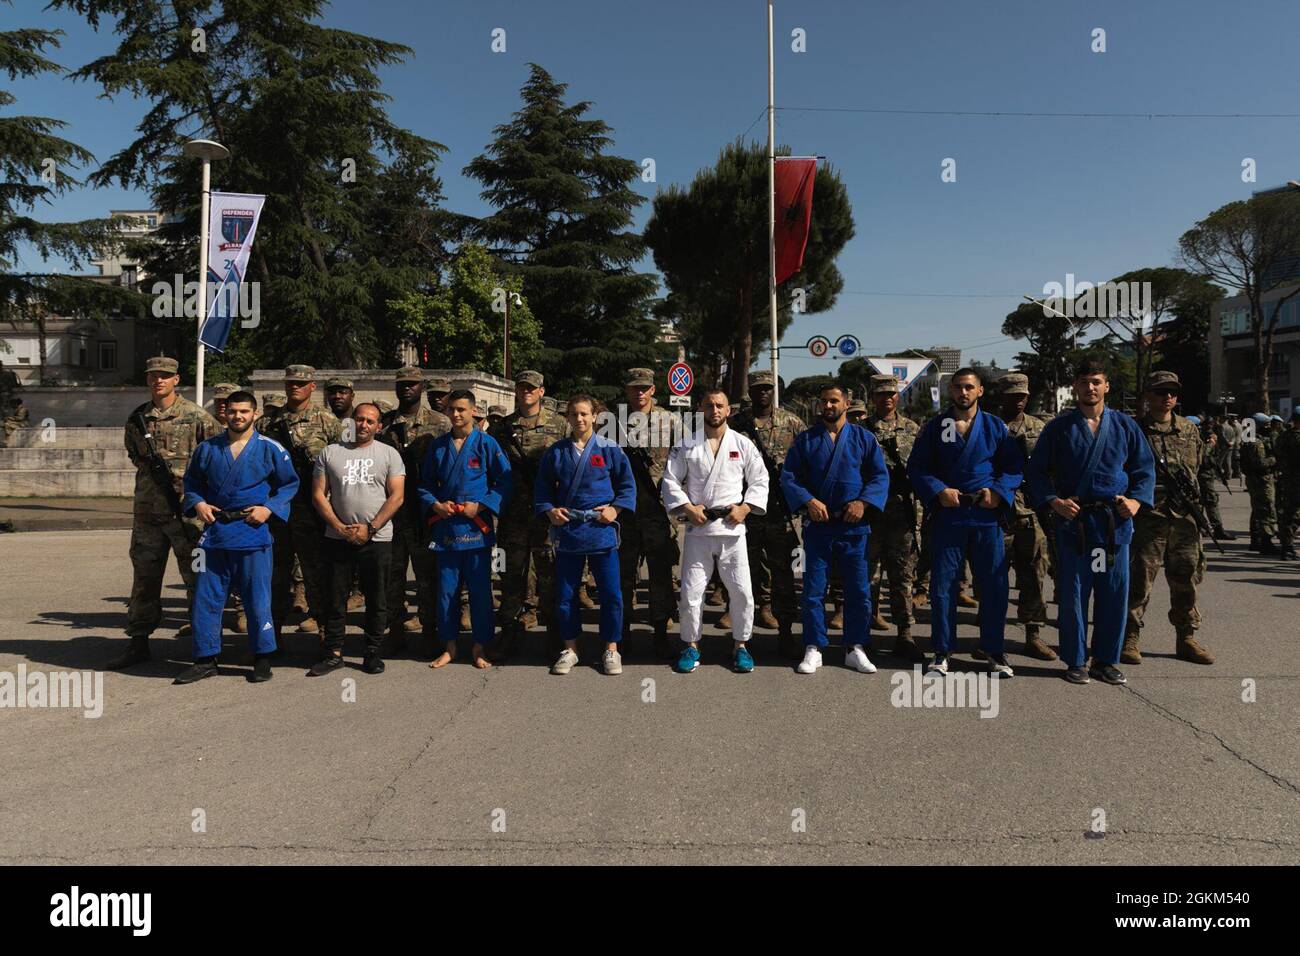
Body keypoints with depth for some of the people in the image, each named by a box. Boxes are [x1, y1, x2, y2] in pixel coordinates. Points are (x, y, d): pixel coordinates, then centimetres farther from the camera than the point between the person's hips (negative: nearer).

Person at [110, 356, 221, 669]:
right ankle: (138, 642, 21)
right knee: (144, 577, 11)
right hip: (147, 511, 5)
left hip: (187, 510, -5)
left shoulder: (196, 416, -5)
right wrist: (151, 471, 14)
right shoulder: (137, 419, 9)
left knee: (197, 576, 2)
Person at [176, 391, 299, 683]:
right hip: (215, 531, 3)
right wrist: (197, 503, 1)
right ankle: (206, 659, 19)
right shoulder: (207, 448, 8)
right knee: (206, 598, 7)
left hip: (253, 532, -3)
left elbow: (290, 484, 5)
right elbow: (192, 480, 19)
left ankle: (263, 658, 16)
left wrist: (269, 508, -7)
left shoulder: (271, 449, -1)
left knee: (257, 599, 2)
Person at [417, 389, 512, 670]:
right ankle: (449, 646, 22)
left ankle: (479, 647, 16)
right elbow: (425, 483, 14)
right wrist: (435, 505, -5)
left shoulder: (486, 443, -2)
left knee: (480, 590, 3)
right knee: (446, 590, 9)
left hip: (477, 527, -3)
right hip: (445, 527, 3)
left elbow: (504, 481, -2)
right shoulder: (437, 445, 9)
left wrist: (480, 506, -11)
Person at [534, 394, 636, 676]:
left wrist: (615, 509, -8)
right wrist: (549, 510, -3)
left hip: (602, 529, -1)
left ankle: (611, 649, 16)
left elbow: (628, 484, 6)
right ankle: (570, 649, 23)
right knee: (565, 594, 7)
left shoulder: (610, 449, 2)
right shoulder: (555, 451, 6)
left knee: (611, 593, 1)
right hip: (566, 530, 2)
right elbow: (542, 486, 12)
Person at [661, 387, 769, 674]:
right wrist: (687, 508, -8)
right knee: (691, 591, 3)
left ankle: (740, 644, 19)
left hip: (732, 527, 0)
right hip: (697, 527, 0)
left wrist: (745, 508, -5)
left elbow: (760, 480, 8)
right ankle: (691, 645, 20)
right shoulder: (686, 445, 4)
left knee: (742, 591, 1)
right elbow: (670, 480, 4)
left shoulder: (743, 444, 6)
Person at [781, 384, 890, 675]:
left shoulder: (864, 438, 6)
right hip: (817, 525, 0)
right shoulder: (805, 439, 6)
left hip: (853, 526, 0)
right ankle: (813, 650, 13)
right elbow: (788, 476, 2)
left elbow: (880, 475, 3)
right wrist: (808, 501, -14)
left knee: (858, 590, 5)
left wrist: (863, 502, -13)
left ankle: (855, 648, 18)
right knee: (813, 590, 3)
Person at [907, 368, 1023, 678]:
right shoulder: (934, 427, 6)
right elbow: (916, 467, 3)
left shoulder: (996, 426, 8)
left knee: (994, 586, 3)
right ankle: (942, 652, 13)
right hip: (946, 515, 0)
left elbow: (1015, 466, 6)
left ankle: (994, 651, 18)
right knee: (943, 586, 2)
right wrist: (939, 491, -12)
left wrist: (999, 492, -11)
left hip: (987, 516, 1)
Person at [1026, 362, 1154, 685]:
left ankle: (1106, 660, 18)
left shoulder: (1125, 426, 10)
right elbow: (1035, 470, 6)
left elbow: (1145, 469, 15)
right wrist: (1053, 501, -8)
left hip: (1115, 522, 2)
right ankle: (1075, 661, 12)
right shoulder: (1059, 427, 4)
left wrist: (1136, 500, -1)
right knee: (1073, 594, 1)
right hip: (1073, 520, -2)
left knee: (1114, 594, 5)